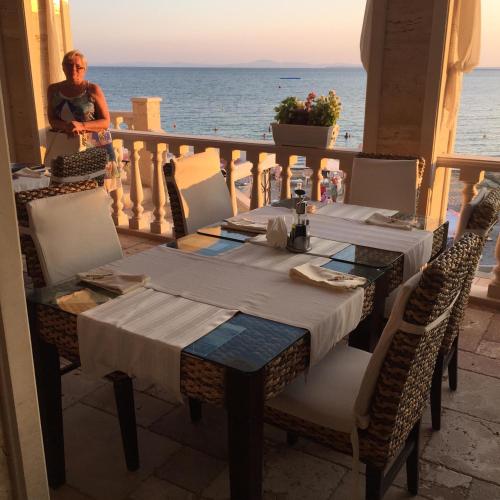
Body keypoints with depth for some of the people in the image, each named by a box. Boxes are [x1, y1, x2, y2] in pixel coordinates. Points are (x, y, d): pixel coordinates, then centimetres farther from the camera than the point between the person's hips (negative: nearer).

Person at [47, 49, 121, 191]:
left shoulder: (93, 90, -5)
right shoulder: (53, 90, 7)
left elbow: (106, 122, -7)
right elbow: (52, 120, 7)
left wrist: (82, 126, -24)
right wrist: (65, 126, -16)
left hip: (97, 147, -3)